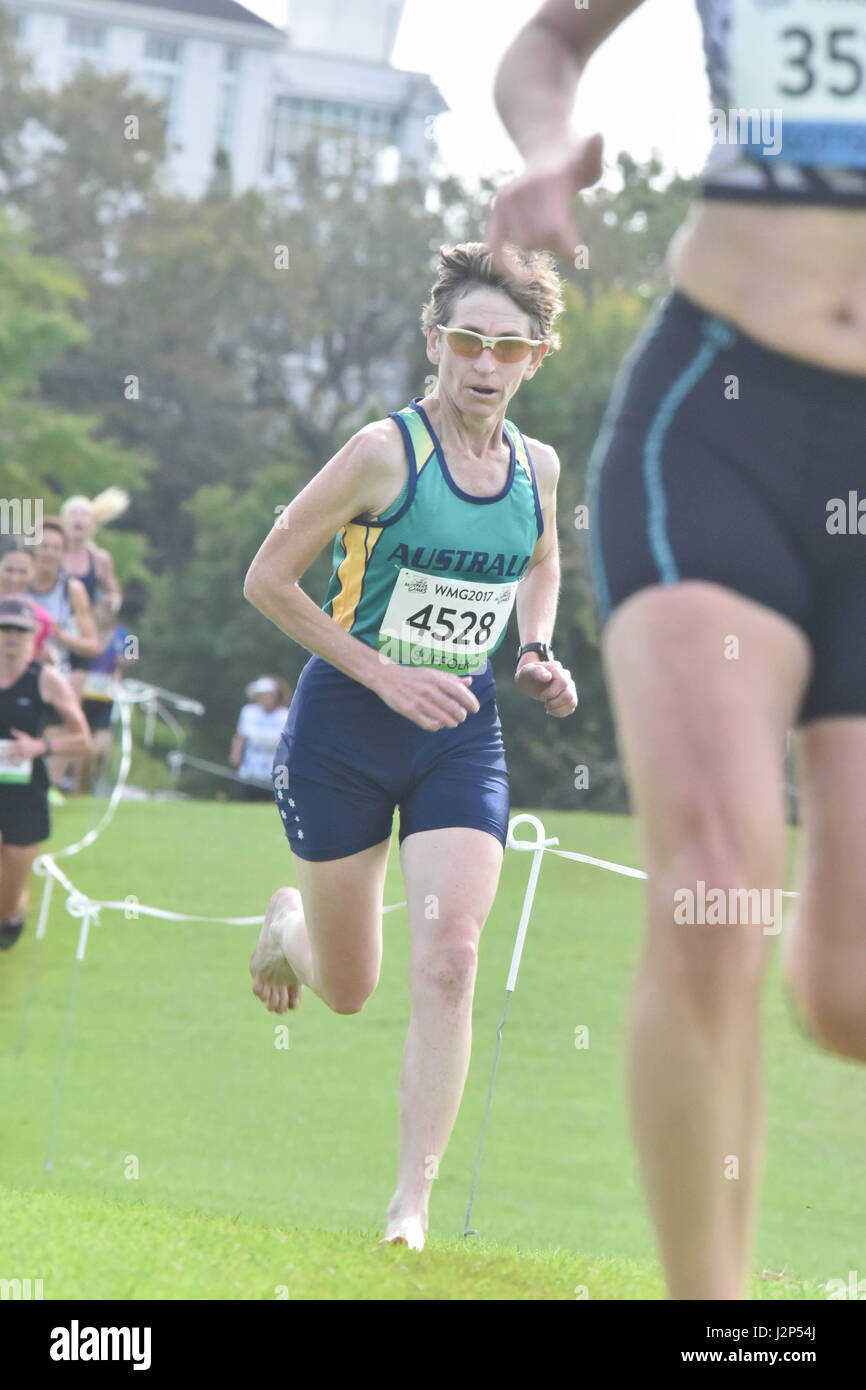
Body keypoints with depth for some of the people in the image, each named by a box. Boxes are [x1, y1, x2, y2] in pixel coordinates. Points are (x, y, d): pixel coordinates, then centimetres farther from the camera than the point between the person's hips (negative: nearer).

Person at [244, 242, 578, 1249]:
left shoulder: (536, 467, 0)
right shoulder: (386, 451, -17)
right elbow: (267, 579, -13)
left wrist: (539, 655, 3)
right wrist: (386, 675, -19)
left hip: (462, 739, 3)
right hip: (344, 733, -3)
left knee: (448, 961, -16)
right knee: (347, 991, 10)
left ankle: (413, 1203, -12)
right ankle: (291, 924, 48)